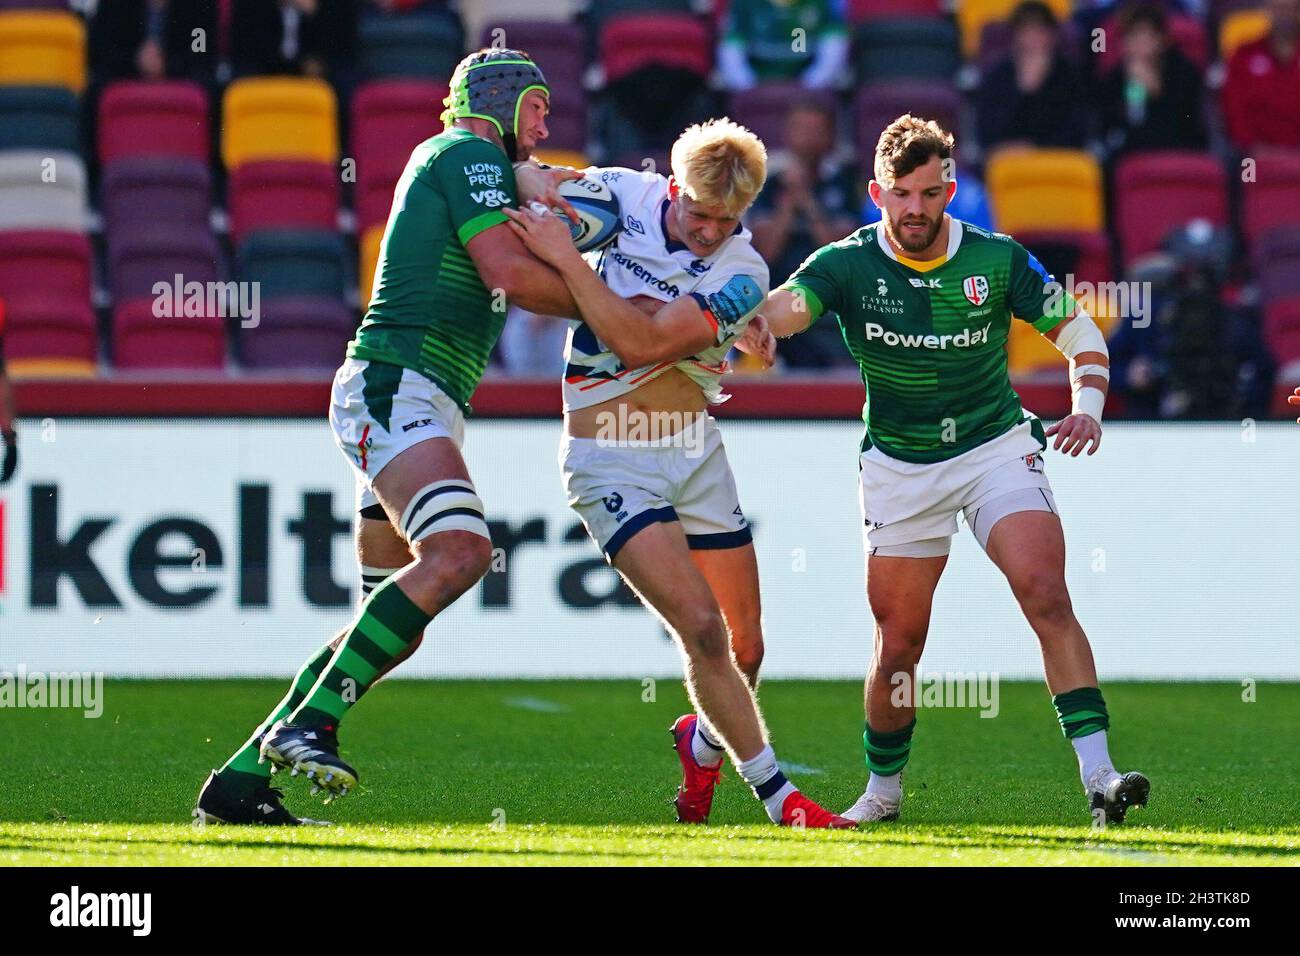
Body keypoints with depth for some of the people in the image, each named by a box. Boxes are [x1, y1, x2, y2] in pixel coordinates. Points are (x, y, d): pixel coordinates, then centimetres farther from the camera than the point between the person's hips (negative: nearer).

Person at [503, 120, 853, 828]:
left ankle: (702, 742, 42)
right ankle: (776, 795, -6)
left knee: (744, 649, 8)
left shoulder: (742, 273, -10)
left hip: (694, 452, 2)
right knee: (702, 627, -17)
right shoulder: (622, 193, -7)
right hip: (611, 462, -2)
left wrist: (567, 257, -26)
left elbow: (642, 343, -23)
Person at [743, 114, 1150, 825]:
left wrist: (1087, 407, -21)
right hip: (899, 467, 1)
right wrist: (756, 320, -54)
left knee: (1046, 595, -21)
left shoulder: (997, 259, -9)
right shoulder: (847, 264, -11)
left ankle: (1098, 774, -24)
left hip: (997, 447, 0)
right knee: (898, 644, 2)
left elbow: (1077, 332, -2)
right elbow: (786, 304, -29)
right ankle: (883, 787, 26)